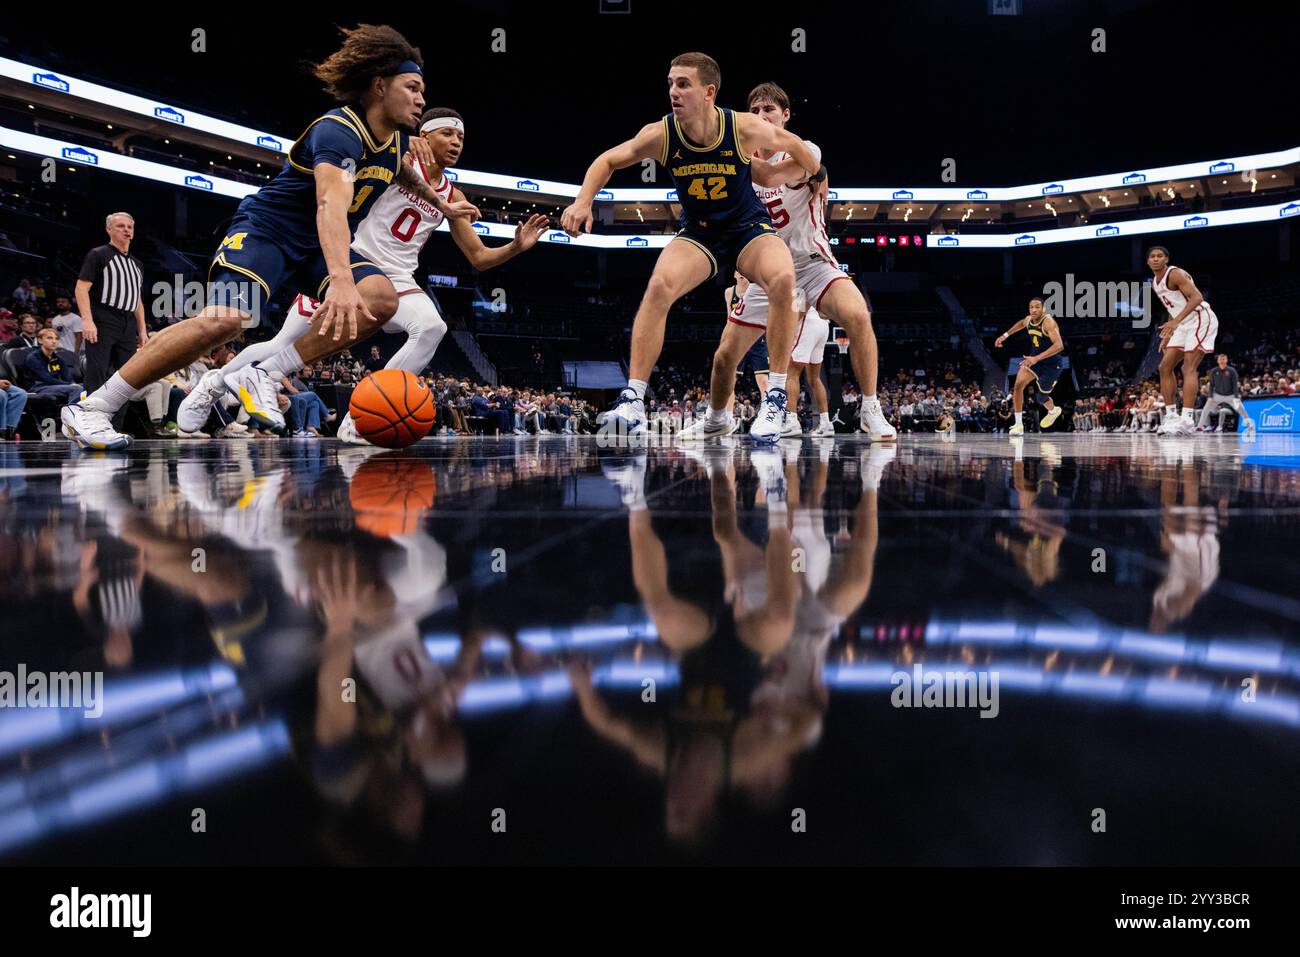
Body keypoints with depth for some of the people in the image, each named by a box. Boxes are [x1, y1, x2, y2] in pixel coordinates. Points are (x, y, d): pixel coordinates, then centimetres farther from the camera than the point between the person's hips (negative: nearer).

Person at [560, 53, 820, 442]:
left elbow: (791, 143, 1)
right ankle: (632, 401, -23)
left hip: (749, 227, -1)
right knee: (658, 286, -27)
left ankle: (776, 398, -20)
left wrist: (817, 179, 16)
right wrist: (583, 201, -16)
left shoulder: (745, 129, -20)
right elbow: (608, 161, 0)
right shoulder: (660, 134, -16)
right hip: (699, 232, 1)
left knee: (782, 280, -32)